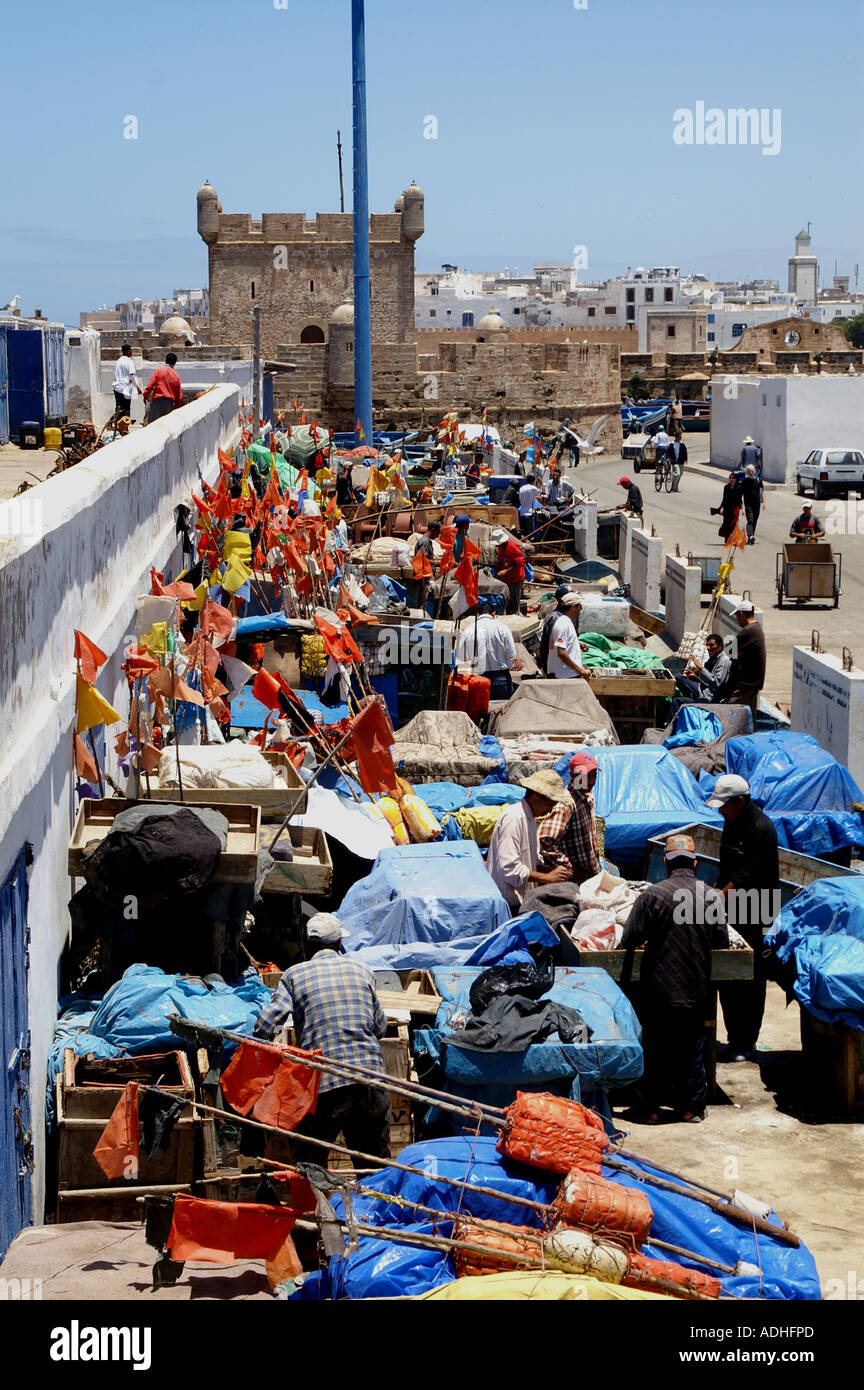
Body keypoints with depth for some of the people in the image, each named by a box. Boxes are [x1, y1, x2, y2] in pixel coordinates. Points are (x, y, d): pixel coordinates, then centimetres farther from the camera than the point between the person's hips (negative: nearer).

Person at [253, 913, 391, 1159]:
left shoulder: (295, 975, 6)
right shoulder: (363, 971, 14)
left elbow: (264, 1027, -2)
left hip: (323, 1084, -2)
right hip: (371, 1079, 2)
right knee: (377, 1164, 13)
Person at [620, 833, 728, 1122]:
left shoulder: (652, 895, -14)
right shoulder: (712, 897, -5)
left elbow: (629, 941, -10)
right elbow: (722, 942, 3)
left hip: (658, 990, -2)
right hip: (697, 990, 2)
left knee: (654, 1047, 10)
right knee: (692, 1047, 15)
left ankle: (651, 1107, 15)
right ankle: (692, 1106, 19)